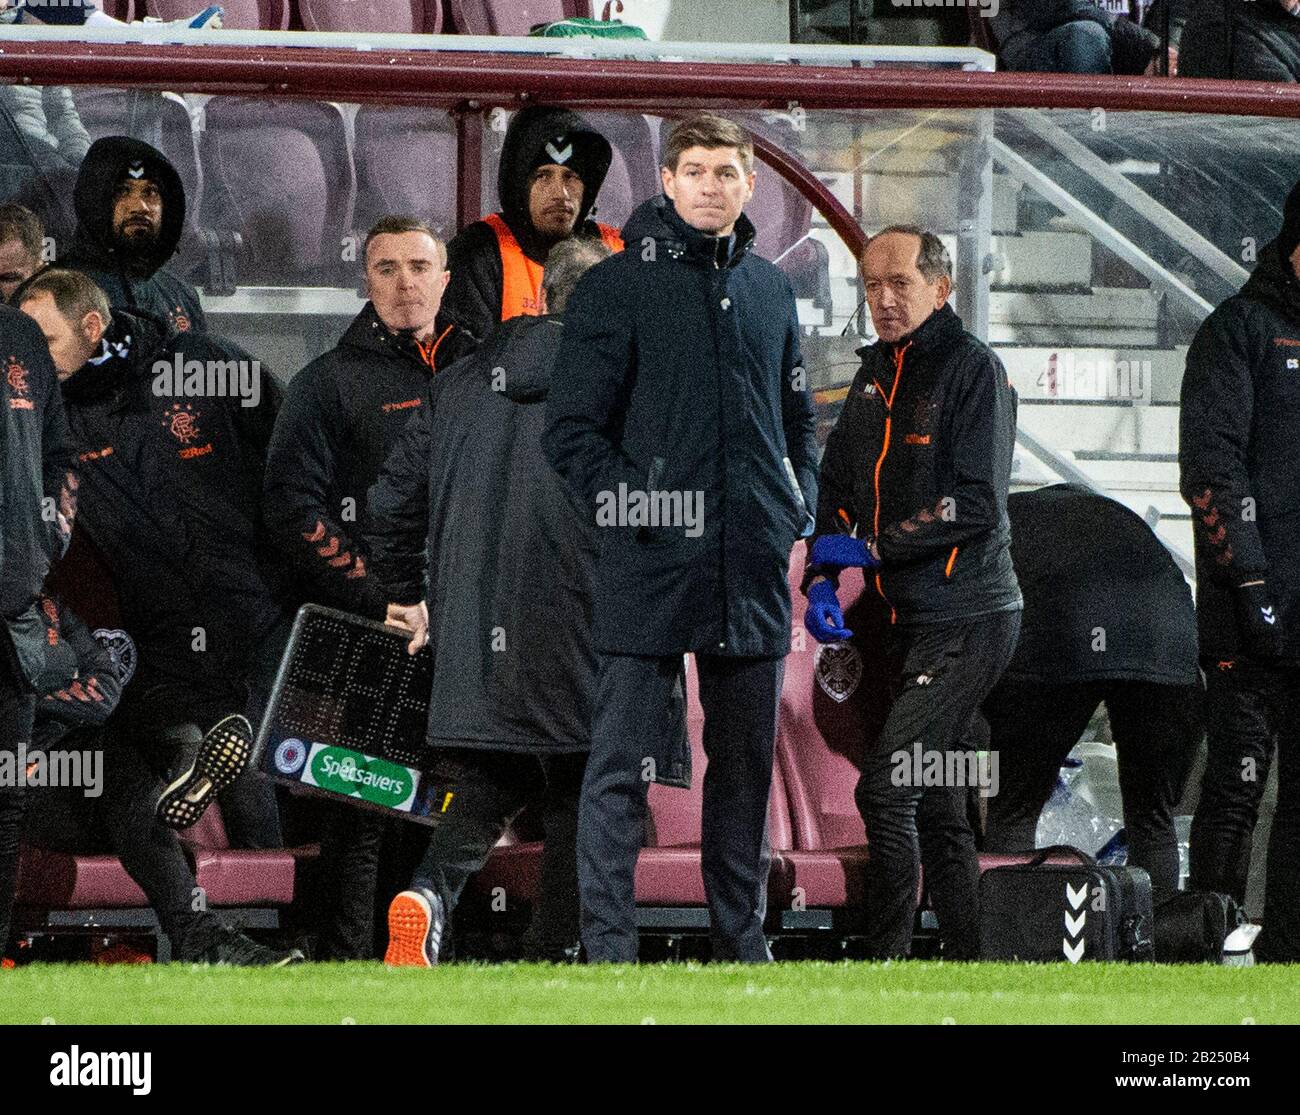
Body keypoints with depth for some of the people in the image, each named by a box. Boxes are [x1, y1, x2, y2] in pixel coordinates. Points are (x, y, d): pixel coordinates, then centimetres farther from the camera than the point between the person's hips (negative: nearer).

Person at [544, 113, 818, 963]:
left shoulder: (771, 291, 14)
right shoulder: (617, 288, -2)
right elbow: (570, 431, -4)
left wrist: (800, 509, 10)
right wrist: (636, 506, -14)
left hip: (754, 572, 5)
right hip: (651, 572, -5)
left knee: (747, 765, 10)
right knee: (622, 765, -6)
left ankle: (743, 939, 19)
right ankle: (607, 948, -5)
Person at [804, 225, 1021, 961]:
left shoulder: (973, 369, -10)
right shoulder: (876, 376, 14)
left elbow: (977, 506, -18)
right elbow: (837, 486, 15)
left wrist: (871, 547, -16)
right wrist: (820, 580, -2)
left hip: (969, 621, -8)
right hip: (910, 621, 8)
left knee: (886, 788, -18)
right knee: (939, 809, 11)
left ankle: (886, 958, -15)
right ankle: (968, 961, 17)